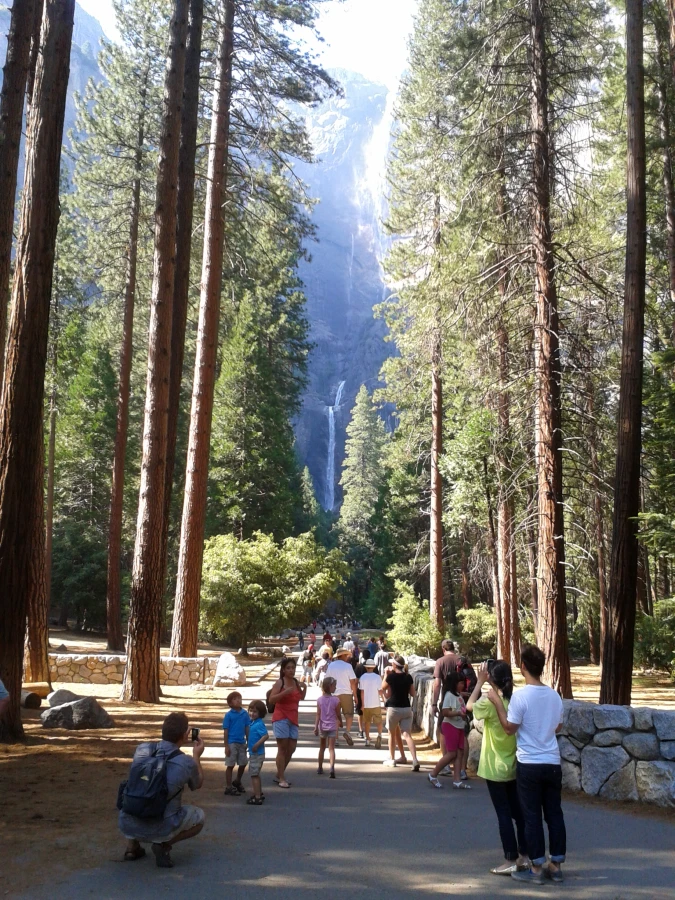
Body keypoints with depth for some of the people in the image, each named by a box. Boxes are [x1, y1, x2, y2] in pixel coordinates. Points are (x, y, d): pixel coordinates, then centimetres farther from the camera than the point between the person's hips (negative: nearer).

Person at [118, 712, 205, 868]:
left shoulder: (141, 749, -2)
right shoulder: (187, 762, -10)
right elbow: (198, 784, 13)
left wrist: (178, 742, 28)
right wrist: (197, 756, 24)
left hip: (128, 825, 4)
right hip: (160, 829, -4)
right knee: (199, 817, 21)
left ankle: (132, 846, 18)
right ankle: (164, 845, 0)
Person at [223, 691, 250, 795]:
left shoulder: (245, 713, 1)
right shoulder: (228, 715, -10)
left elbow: (247, 728, 7)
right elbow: (225, 731, -9)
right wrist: (226, 746, -11)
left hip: (242, 743, 5)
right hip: (232, 743, -5)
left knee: (243, 764, 14)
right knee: (230, 765, 4)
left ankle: (237, 782, 37)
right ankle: (229, 787, 16)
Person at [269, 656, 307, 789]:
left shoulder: (297, 682, 7)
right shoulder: (280, 683, -10)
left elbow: (301, 698, 20)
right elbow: (271, 699, -18)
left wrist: (304, 688, 2)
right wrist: (285, 692, -27)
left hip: (293, 719, 6)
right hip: (281, 718, -6)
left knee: (291, 748, 8)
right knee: (282, 747, -5)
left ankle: (279, 775, 22)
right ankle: (281, 779, 1)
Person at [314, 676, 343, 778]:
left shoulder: (320, 699, -3)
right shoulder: (336, 700, -10)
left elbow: (318, 715, -6)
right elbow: (338, 714, -3)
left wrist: (316, 726, -6)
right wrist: (341, 723, 15)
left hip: (322, 727, 3)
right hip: (332, 726, -3)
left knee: (322, 747, 19)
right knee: (331, 748, -4)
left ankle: (320, 768, 27)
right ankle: (332, 767, -23)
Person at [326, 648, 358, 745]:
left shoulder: (331, 666, 4)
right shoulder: (347, 666, -5)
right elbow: (352, 682, -6)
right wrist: (355, 696, 0)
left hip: (334, 694, 3)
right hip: (346, 693, -3)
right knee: (349, 714, 4)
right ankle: (347, 731, -19)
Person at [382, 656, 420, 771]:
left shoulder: (391, 676, -9)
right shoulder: (408, 677, 2)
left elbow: (383, 688, 8)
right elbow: (413, 693, 10)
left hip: (393, 708, -3)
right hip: (406, 708, 3)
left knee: (392, 734, 17)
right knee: (407, 735, -3)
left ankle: (391, 759, 25)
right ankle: (415, 760, -19)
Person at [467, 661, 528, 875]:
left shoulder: (489, 703, -18)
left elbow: (470, 705, 1)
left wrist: (480, 682, 1)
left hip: (495, 768, -6)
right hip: (515, 766, 6)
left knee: (503, 814, 1)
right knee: (518, 812, 14)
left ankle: (511, 861, 5)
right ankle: (523, 856, 21)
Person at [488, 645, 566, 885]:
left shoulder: (520, 695, -15)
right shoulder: (554, 695, 4)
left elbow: (509, 728, -9)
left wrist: (497, 702, -2)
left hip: (529, 764, -5)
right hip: (553, 763, 5)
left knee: (532, 817, 3)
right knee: (554, 815, 12)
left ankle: (537, 869, 8)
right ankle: (556, 866, 19)